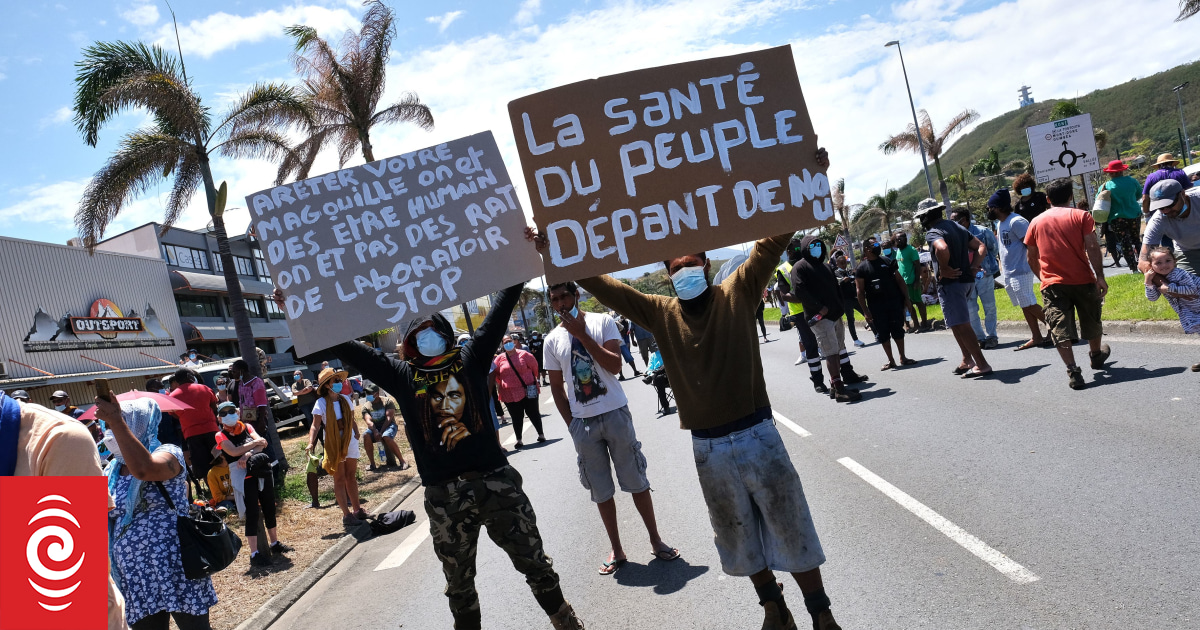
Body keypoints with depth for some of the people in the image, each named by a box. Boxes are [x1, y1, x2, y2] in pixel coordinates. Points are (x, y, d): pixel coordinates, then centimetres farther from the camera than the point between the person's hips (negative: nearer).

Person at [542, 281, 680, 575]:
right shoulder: (552, 340, 4)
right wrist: (571, 424, 2)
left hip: (615, 414, -2)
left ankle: (656, 541, 19)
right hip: (582, 422, 2)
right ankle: (616, 551, 19)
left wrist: (581, 334, -16)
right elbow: (557, 387, 9)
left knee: (636, 480, 6)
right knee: (601, 490, 8)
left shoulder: (602, 322, -2)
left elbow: (615, 365, -13)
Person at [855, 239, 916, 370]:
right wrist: (865, 311, -9)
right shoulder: (861, 268, -1)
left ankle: (903, 358, 18)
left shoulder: (887, 261, 8)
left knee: (898, 330, 6)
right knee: (883, 334, 2)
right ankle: (891, 361, 12)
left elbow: (900, 280, 10)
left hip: (894, 302, 2)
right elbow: (859, 291, -3)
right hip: (876, 307, -2)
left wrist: (906, 299, 3)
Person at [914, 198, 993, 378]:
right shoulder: (958, 227, 16)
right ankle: (967, 360, 26)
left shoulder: (933, 233, -14)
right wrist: (974, 266, 7)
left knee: (961, 325, -6)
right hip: (966, 280, 10)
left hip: (950, 283, -10)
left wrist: (943, 269, -22)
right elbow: (981, 247, 18)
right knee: (957, 324, 21)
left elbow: (942, 248, -36)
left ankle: (982, 364, -5)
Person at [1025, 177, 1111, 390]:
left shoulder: (1036, 222, 7)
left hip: (1053, 284, 0)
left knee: (1060, 330, -4)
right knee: (1091, 321, 22)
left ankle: (1073, 372, -15)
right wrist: (1100, 276, -11)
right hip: (1083, 280, 0)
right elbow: (1092, 247, -10)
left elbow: (1031, 257, 11)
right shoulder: (1081, 216, 1)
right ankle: (1096, 355, 44)